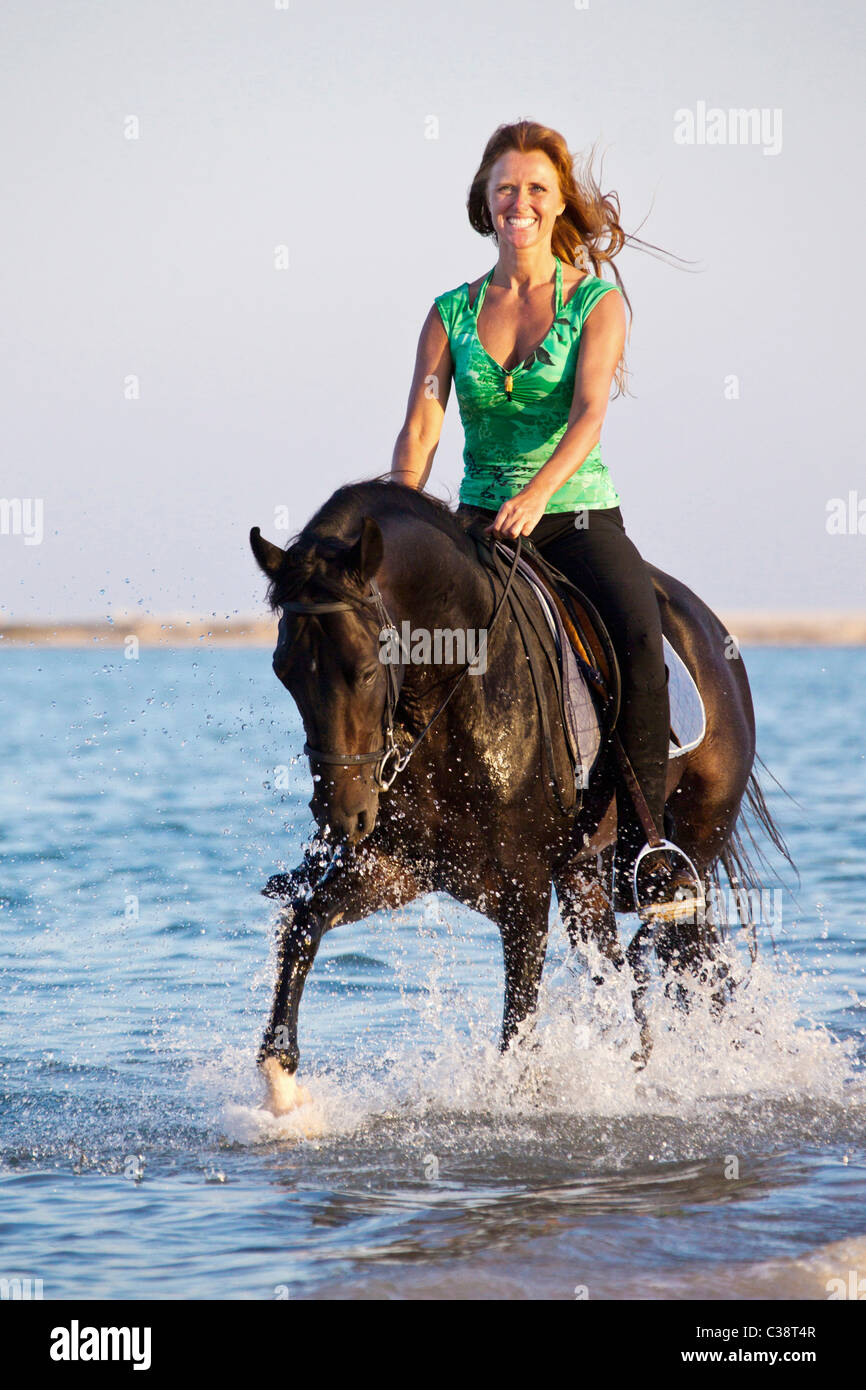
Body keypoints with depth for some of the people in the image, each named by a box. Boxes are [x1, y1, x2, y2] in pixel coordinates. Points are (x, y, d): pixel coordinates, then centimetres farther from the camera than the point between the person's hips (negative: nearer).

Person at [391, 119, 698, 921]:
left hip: (579, 516, -3)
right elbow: (419, 430, -2)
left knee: (639, 642, -30)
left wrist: (538, 493, -34)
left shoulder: (597, 303, 0)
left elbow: (589, 413, -15)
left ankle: (639, 850, -24)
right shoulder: (452, 314, 8)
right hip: (481, 522, 3)